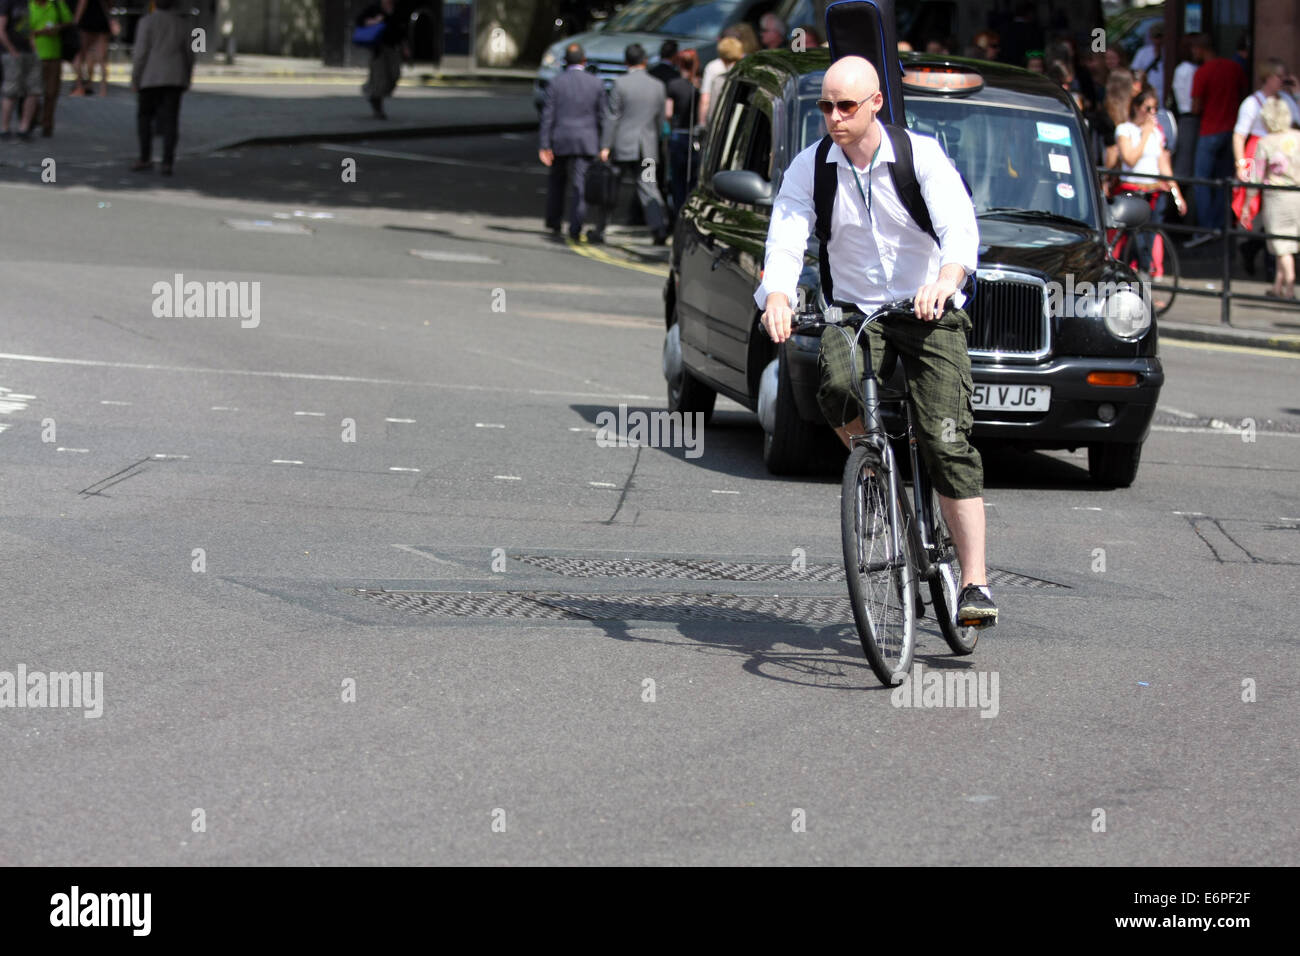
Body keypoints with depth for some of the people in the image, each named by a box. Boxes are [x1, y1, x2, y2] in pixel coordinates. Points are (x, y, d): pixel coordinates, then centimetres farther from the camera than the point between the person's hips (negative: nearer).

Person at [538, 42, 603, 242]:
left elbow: (547, 116, -6)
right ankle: (575, 229, -9)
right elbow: (601, 116, 4)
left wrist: (544, 146, -5)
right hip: (585, 143, 0)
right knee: (579, 186, 0)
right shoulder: (596, 84, 0)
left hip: (560, 142, 0)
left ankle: (554, 225, 20)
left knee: (556, 182, 17)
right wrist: (601, 145, 13)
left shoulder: (555, 83, -3)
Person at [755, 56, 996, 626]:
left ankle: (975, 584, -11)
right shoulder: (809, 169, -3)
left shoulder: (921, 156, -10)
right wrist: (776, 297, -36)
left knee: (948, 441, -14)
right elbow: (786, 239, -13)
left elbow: (959, 225, -24)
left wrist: (945, 278, -46)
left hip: (929, 311, -2)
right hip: (853, 311, 2)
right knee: (837, 391, -32)